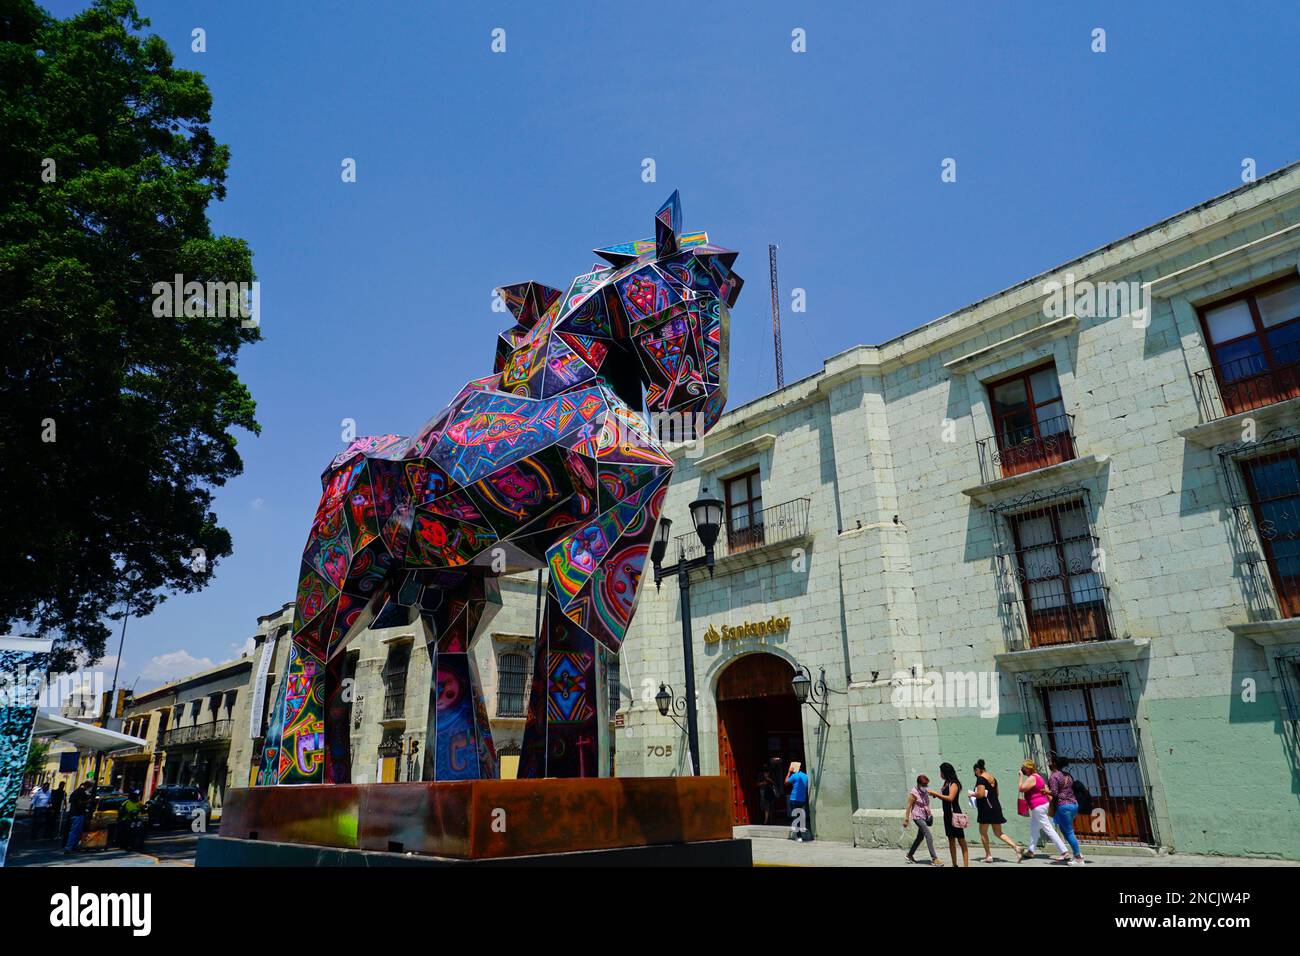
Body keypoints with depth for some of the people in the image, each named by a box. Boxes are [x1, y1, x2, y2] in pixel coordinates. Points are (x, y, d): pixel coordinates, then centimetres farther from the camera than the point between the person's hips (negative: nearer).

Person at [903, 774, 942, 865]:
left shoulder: (926, 791, 6)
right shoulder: (914, 793, -15)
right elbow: (909, 806, -14)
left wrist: (930, 814, 12)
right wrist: (906, 819, -14)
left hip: (925, 817, 8)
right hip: (918, 817, -8)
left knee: (920, 837, 15)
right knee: (929, 836, -14)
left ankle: (910, 855, 29)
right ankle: (934, 859, -10)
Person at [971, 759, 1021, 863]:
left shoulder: (980, 778, -13)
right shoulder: (992, 778, 13)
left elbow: (980, 794, -21)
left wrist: (972, 794, -3)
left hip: (986, 808, -8)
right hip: (996, 806, 8)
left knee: (983, 832, 7)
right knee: (998, 833, 14)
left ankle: (988, 855, 8)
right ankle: (1015, 846, -2)